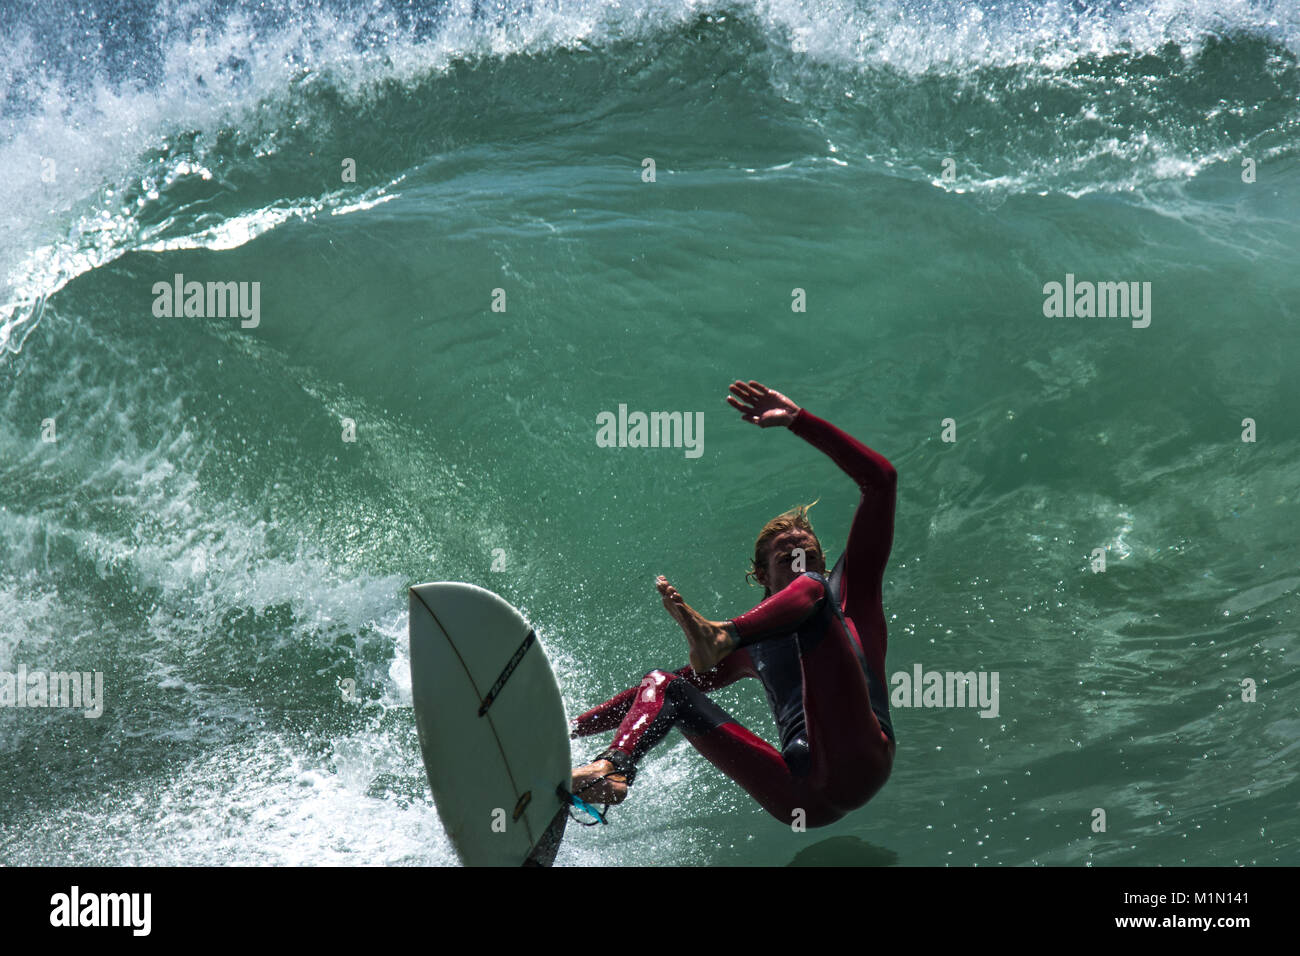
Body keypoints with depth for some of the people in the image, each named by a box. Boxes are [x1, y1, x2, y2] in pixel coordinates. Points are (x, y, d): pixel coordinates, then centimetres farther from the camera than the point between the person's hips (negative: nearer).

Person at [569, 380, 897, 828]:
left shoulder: (846, 590, 24)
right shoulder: (753, 642, 33)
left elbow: (881, 479, 16)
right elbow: (670, 686, 33)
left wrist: (798, 419, 12)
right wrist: (572, 726, 25)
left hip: (856, 760, -4)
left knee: (810, 590, -13)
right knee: (662, 684, 3)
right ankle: (610, 770, -27)